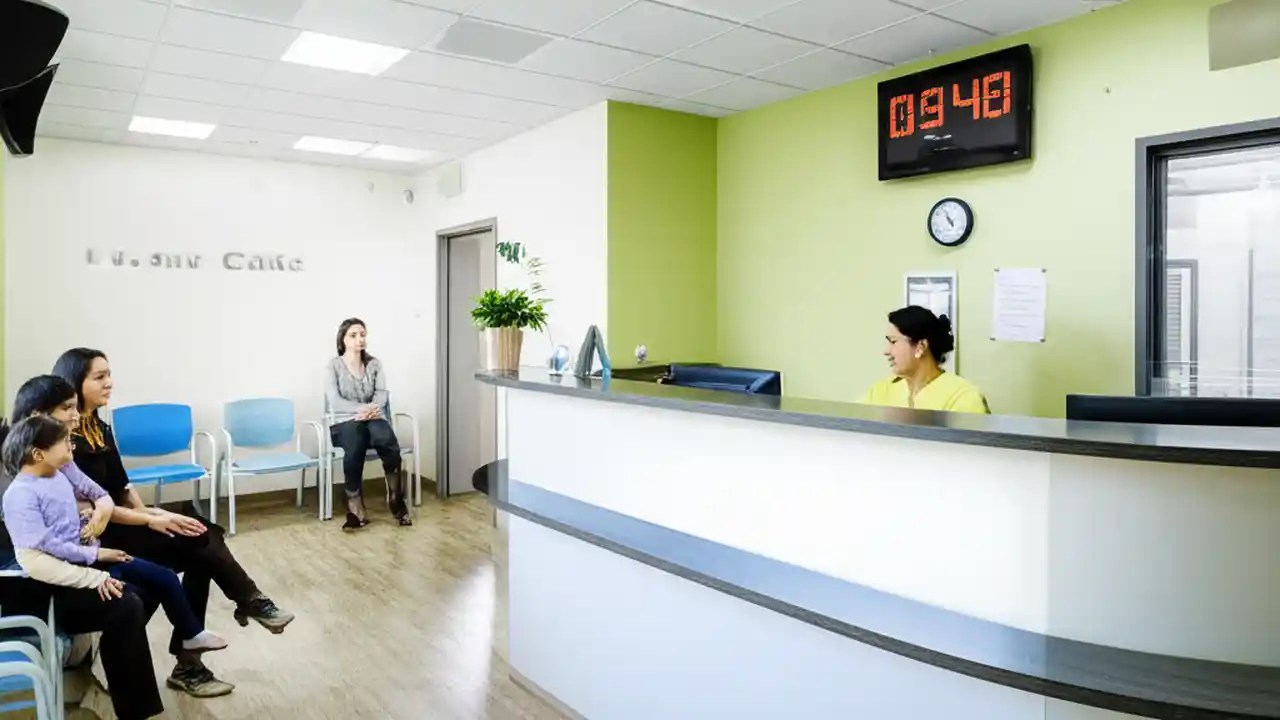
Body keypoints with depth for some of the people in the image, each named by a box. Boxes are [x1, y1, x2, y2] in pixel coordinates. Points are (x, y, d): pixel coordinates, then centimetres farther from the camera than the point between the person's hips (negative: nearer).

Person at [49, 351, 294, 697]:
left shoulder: (101, 428, 10)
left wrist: (149, 513, -6)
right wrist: (151, 520, -18)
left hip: (122, 523, 8)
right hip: (98, 536, -8)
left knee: (198, 559, -14)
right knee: (198, 538, -19)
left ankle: (188, 664, -10)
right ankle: (251, 603, -1)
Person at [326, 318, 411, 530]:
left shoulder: (374, 363, 12)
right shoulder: (334, 365, 2)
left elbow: (382, 394, 0)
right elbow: (334, 401, -10)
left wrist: (372, 409, -23)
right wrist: (362, 408, -26)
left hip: (371, 419, 2)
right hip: (344, 423, -2)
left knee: (387, 439, -35)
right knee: (355, 444, -39)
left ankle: (397, 500, -22)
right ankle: (355, 509, -33)